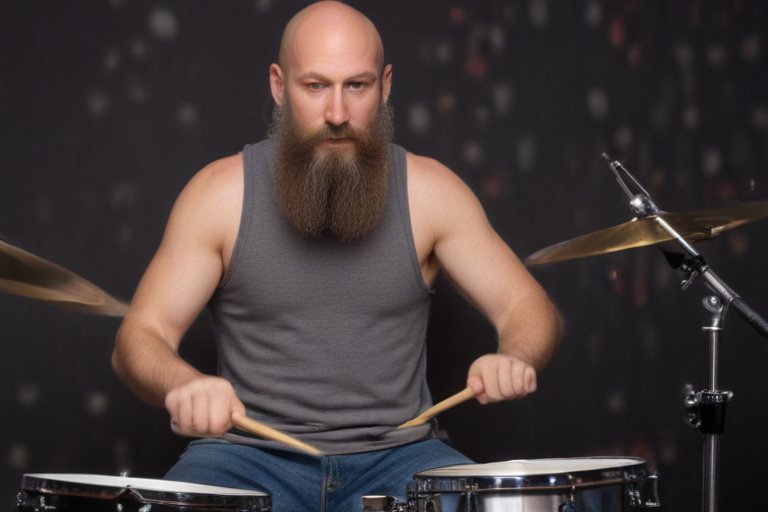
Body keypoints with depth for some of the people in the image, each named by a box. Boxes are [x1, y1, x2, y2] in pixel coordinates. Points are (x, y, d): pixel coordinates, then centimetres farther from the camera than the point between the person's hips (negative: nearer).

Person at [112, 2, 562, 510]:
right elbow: (139, 339, -5)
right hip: (254, 455, -1)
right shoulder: (222, 192, -3)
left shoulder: (428, 190, 1)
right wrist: (185, 387, -29)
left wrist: (514, 359, -23)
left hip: (395, 453, 1)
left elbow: (530, 309, 2)